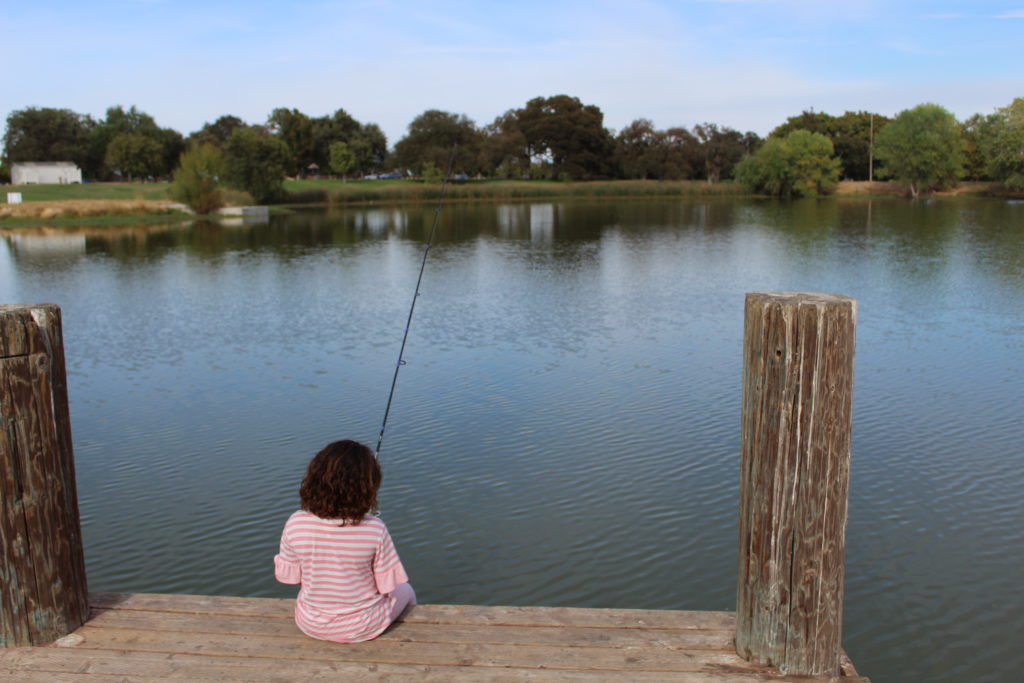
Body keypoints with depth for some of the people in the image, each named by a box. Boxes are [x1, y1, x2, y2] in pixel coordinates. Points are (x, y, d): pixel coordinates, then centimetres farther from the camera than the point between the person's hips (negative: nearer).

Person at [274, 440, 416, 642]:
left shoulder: (295, 524, -21)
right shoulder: (374, 530, -26)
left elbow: (287, 576, -8)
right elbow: (387, 585, -16)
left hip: (310, 625, 3)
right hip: (363, 628, -3)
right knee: (406, 591, 30)